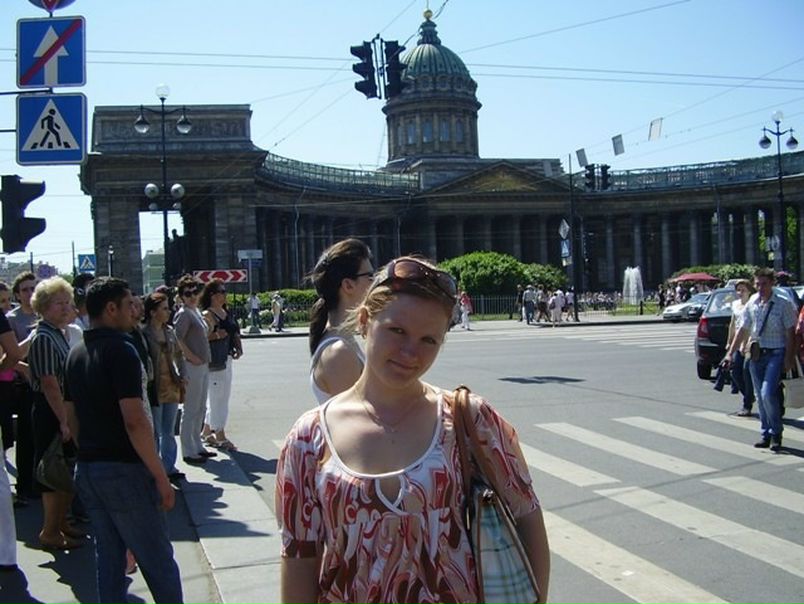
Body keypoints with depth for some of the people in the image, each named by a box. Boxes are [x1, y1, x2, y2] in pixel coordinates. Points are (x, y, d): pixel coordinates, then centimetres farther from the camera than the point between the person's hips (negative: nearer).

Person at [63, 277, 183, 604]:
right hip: (123, 469, -8)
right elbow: (135, 421, -22)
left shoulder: (76, 354, 11)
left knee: (108, 558, 14)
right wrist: (161, 476, -17)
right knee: (157, 561, 1)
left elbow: (73, 418, 16)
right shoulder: (120, 350, -15)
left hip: (86, 470, 8)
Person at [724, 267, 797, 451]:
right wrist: (730, 353, 11)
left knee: (768, 393, -17)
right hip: (756, 353, 5)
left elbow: (790, 333, -6)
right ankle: (766, 434, 20)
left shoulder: (783, 304, -7)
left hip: (776, 353, -5)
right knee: (760, 396, 9)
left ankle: (776, 433, 0)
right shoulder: (752, 304, 7)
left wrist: (789, 358, -11)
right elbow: (743, 330, 14)